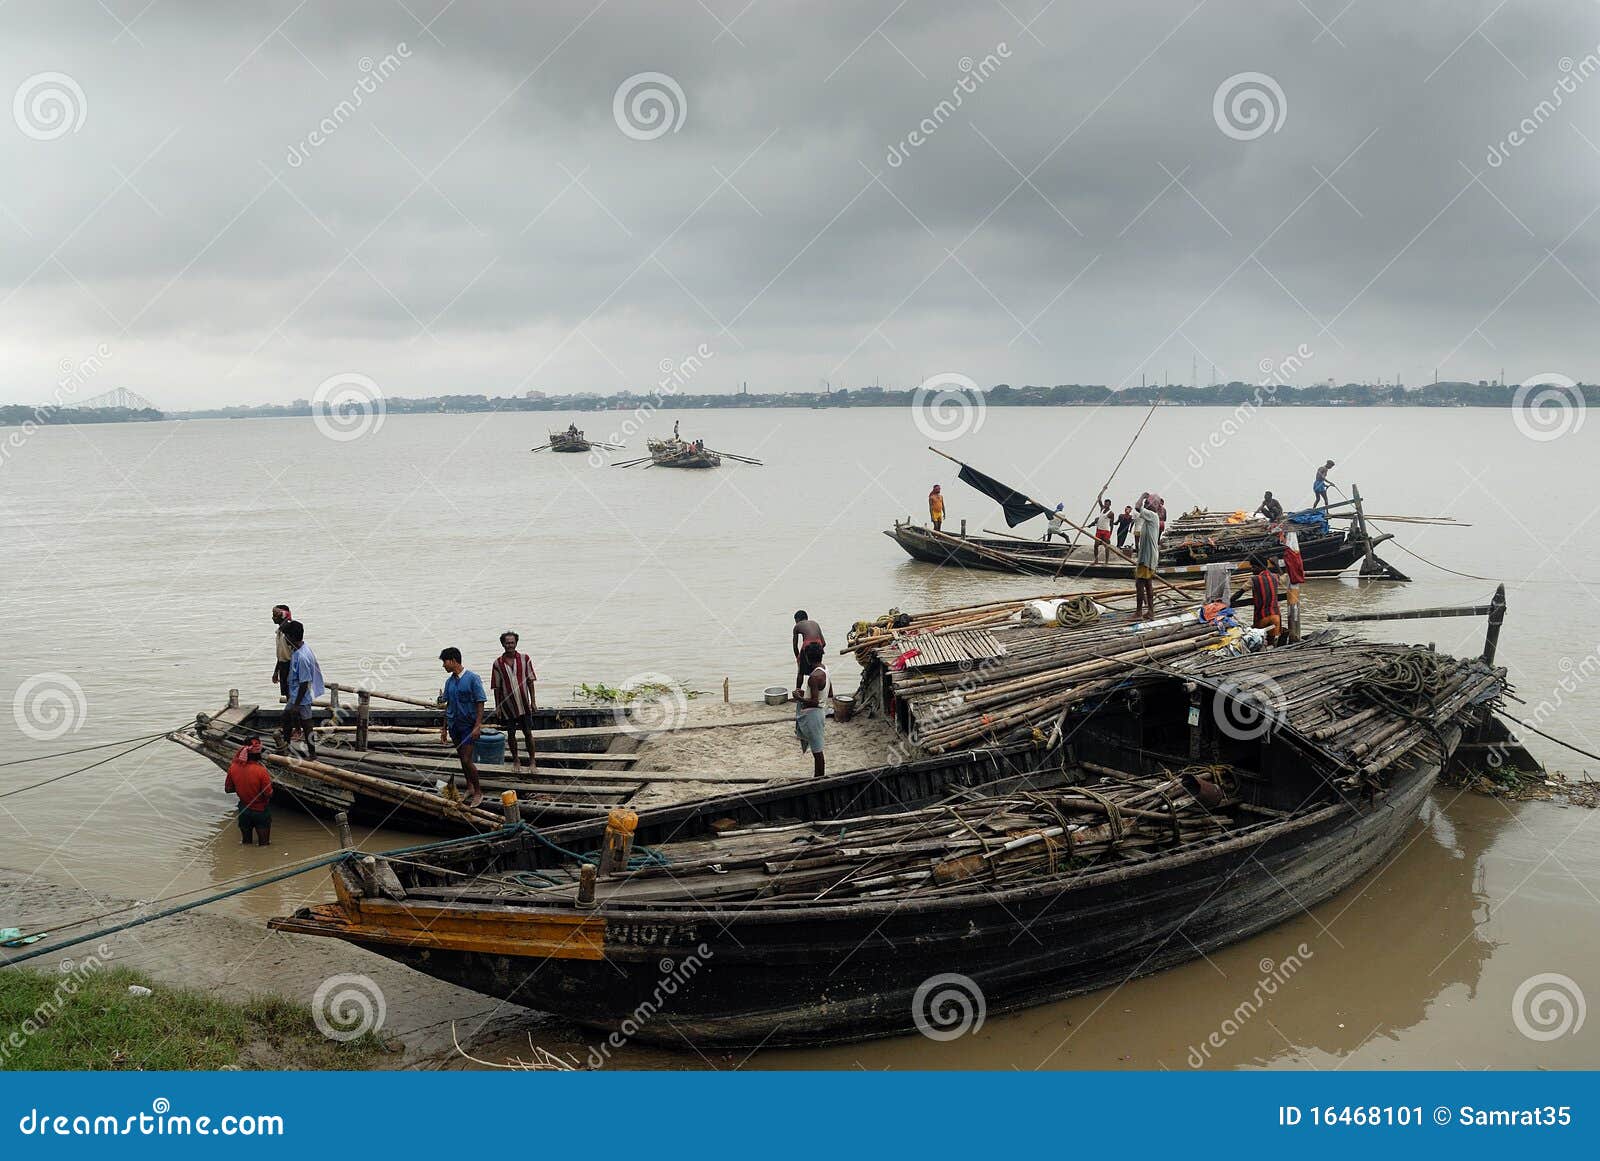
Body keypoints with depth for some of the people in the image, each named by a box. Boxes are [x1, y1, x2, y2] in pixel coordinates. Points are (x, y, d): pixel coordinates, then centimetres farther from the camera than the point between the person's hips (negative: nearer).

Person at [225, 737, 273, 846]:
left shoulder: (233, 767, -16)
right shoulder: (261, 770, -29)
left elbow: (228, 789, -3)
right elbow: (269, 794, -21)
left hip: (243, 810, 4)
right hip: (261, 811, -4)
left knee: (245, 842, 25)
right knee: (263, 842, 16)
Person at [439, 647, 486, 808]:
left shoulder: (472, 678, -12)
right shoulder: (449, 681, 6)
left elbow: (480, 704, -13)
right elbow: (448, 704, 15)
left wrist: (477, 726, -18)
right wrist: (445, 727, 14)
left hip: (468, 725, -7)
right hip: (454, 725, 7)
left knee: (467, 760, -10)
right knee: (461, 757, 13)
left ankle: (478, 792, 3)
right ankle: (469, 788, 27)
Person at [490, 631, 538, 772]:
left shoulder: (524, 658, -3)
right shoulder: (498, 663, -4)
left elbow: (530, 681, 1)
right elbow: (496, 687, 1)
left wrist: (533, 701, 0)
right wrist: (497, 706, 0)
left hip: (523, 703, 0)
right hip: (507, 705, 0)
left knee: (528, 733, 2)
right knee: (511, 733, 8)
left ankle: (532, 761, 12)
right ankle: (515, 760, 25)